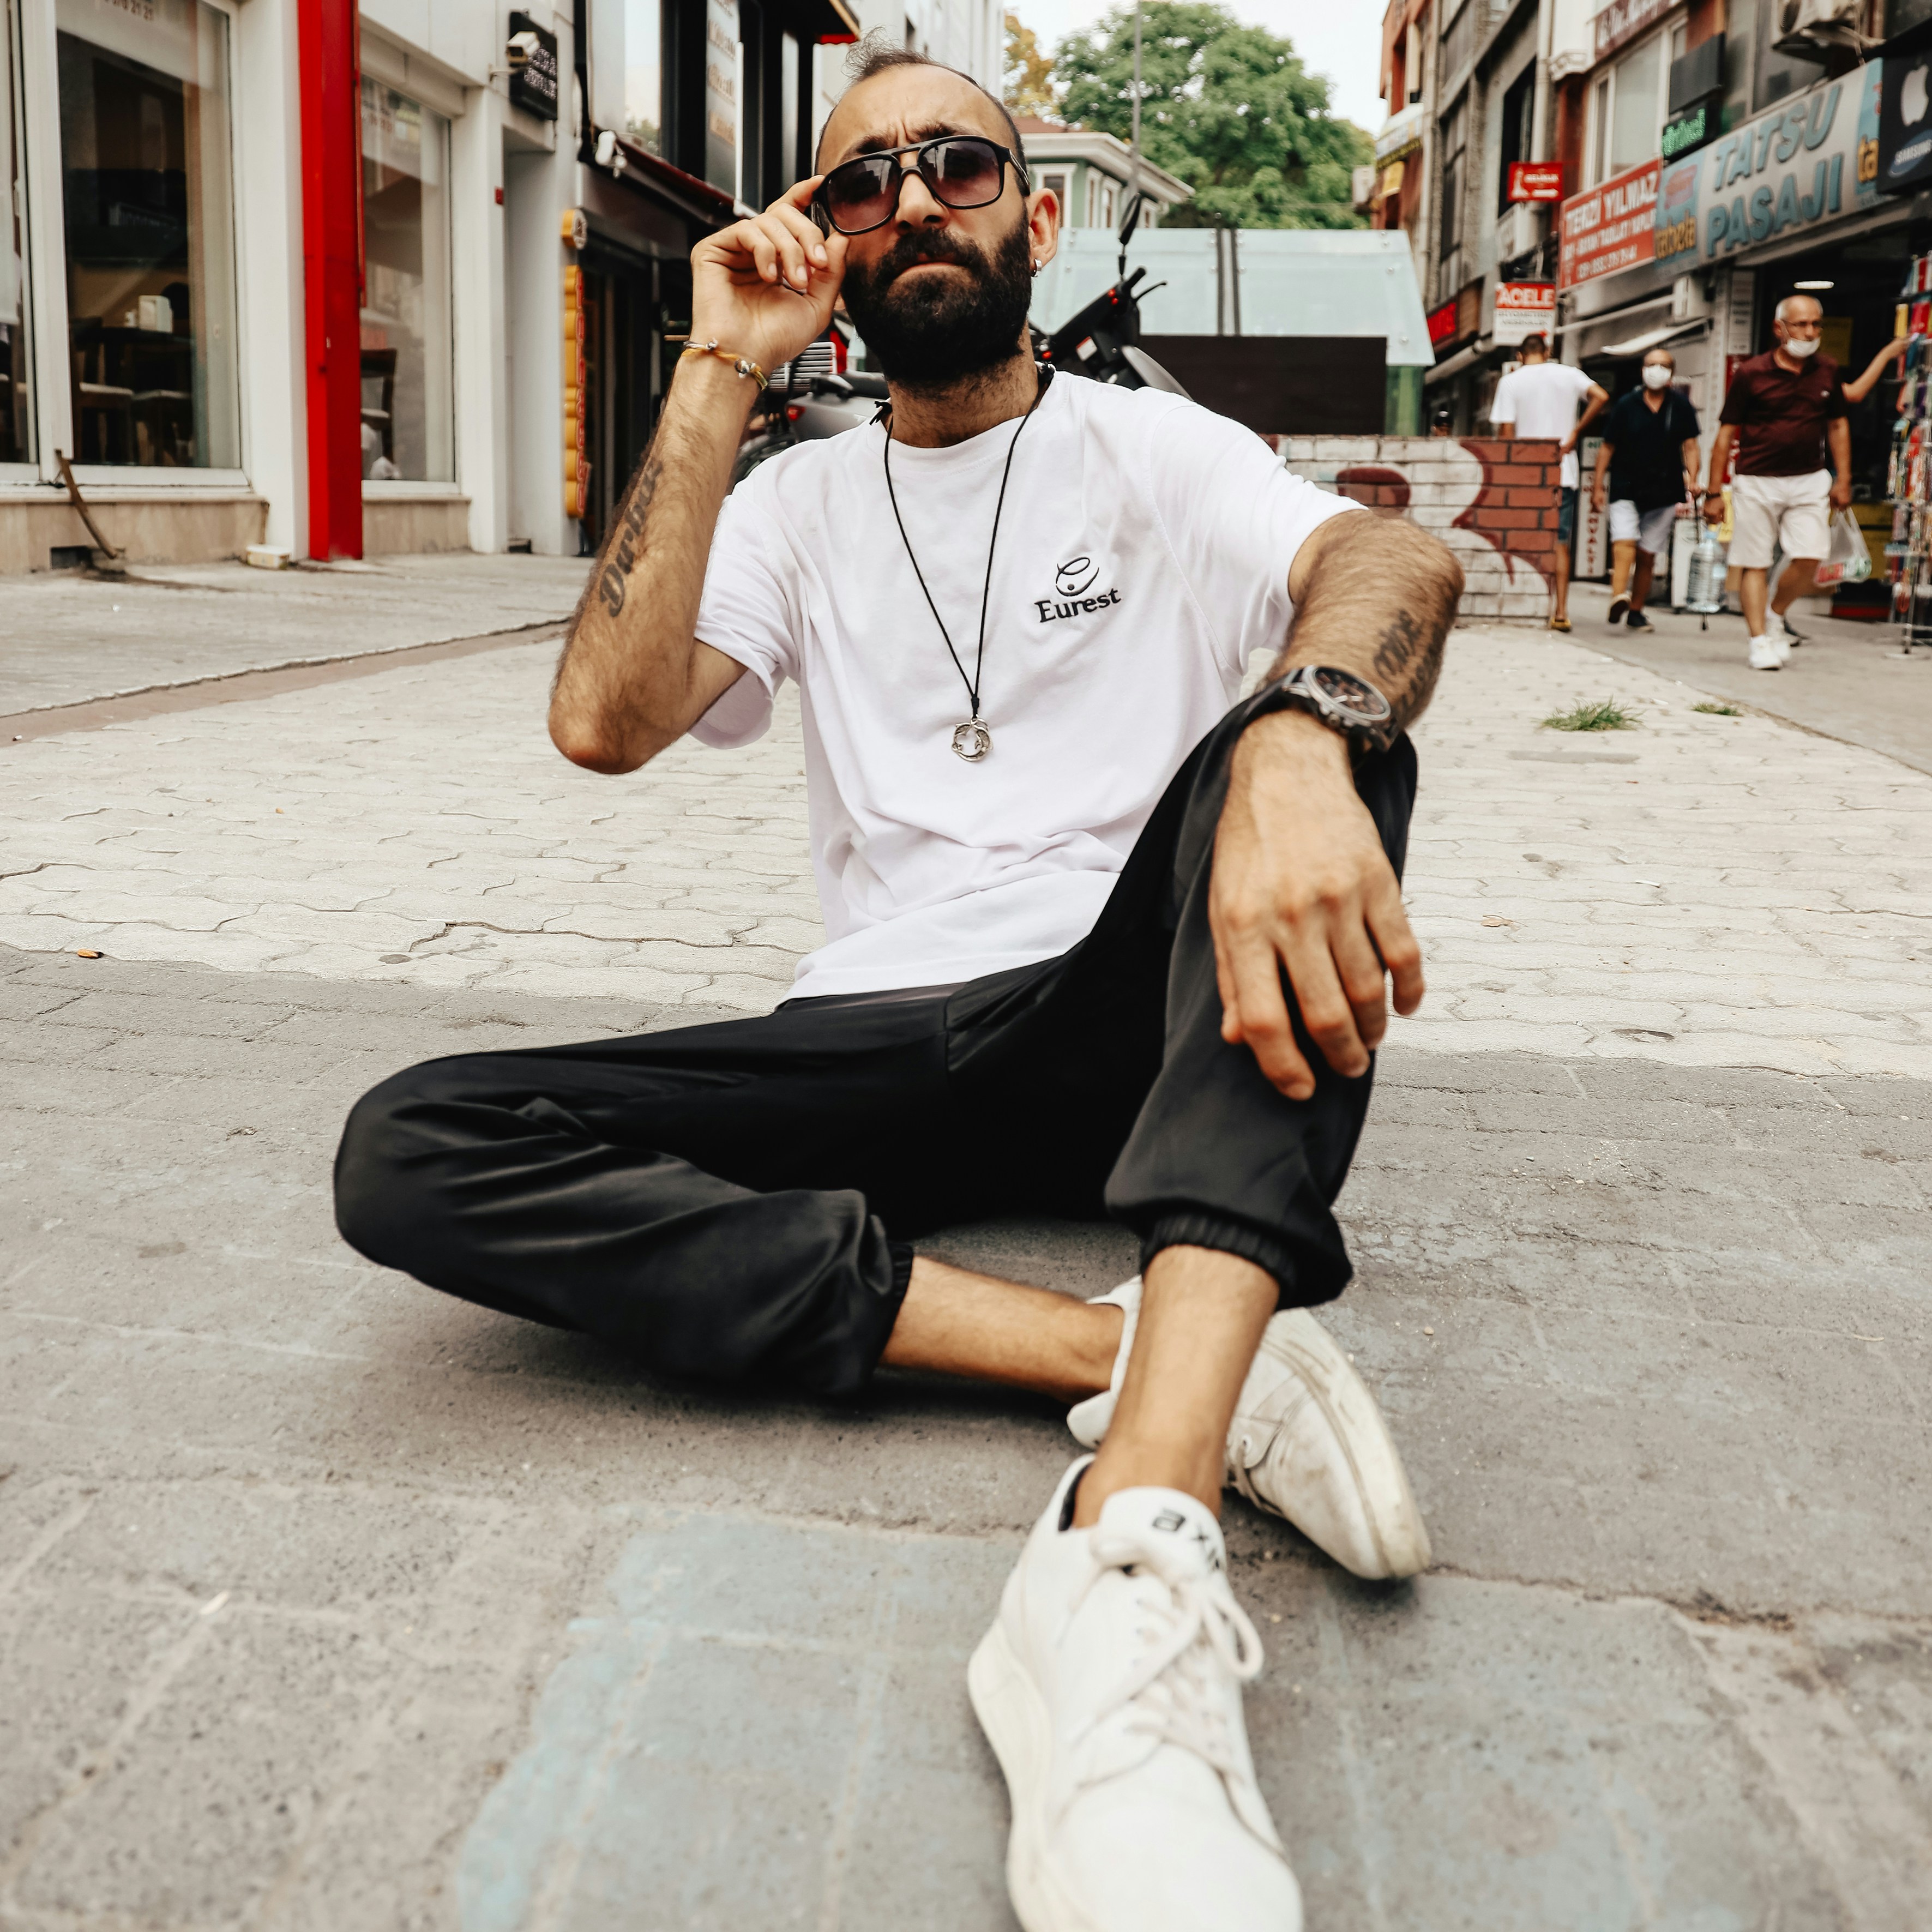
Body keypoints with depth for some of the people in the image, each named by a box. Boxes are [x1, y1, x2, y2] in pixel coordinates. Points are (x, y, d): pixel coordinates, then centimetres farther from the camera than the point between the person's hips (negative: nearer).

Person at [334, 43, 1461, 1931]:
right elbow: (605, 719, -4)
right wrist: (719, 375, -4)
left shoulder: (1155, 448, 8)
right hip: (882, 1049, 2)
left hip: (1132, 1018, -1)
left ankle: (1135, 1555, -49)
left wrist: (1303, 737, -39)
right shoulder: (799, 503, 15)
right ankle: (1159, 1362, -31)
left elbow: (1400, 564, -15)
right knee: (410, 1154, -20)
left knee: (1311, 729, -31)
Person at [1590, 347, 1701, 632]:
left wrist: (1692, 478, -12)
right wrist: (1598, 484, 5)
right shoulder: (1626, 405, 5)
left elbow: (1690, 447, 4)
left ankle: (1636, 610, 15)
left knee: (1647, 555, 5)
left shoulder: (1681, 408, 7)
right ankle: (1618, 598, -39)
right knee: (1624, 543, -22)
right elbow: (1607, 446, 8)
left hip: (1663, 492, 2)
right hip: (1625, 488, -2)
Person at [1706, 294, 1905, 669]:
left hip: (1809, 481, 3)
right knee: (1754, 564, -3)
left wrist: (1843, 480, 13)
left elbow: (1838, 424, 17)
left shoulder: (1827, 371, 7)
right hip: (1757, 483, -3)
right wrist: (1714, 493, -5)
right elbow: (1726, 434, -3)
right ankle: (1760, 642, 4)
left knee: (1808, 559, -8)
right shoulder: (1751, 373, -5)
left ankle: (1776, 616, 17)